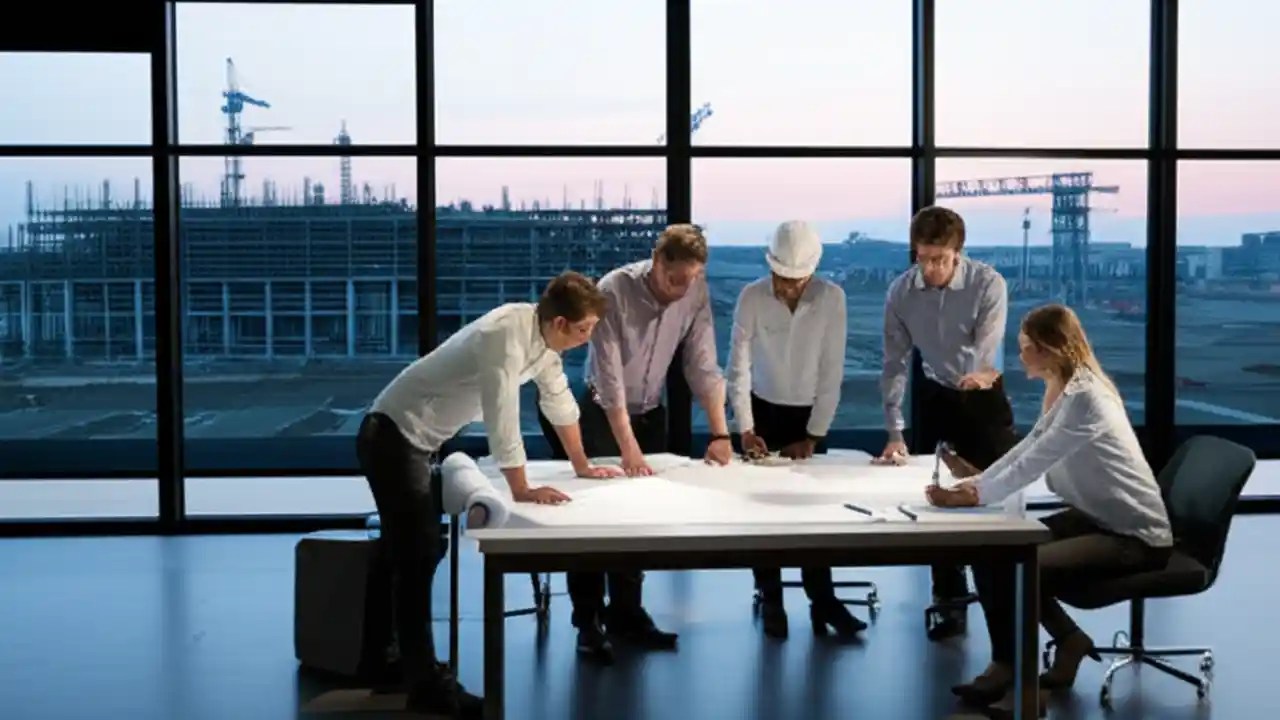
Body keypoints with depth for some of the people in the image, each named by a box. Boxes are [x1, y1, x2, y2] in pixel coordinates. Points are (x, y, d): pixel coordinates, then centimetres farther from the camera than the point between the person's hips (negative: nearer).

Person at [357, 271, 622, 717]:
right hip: (393, 436, -10)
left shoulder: (542, 336, 1)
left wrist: (583, 466, 19)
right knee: (417, 555, -9)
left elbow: (558, 400, 14)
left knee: (422, 552, 16)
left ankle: (398, 663, 28)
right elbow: (502, 416, -30)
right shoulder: (508, 334, -27)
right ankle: (424, 684, -4)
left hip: (421, 441, 10)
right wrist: (521, 491, -26)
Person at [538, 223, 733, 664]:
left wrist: (720, 434, -18)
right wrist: (627, 446, -34)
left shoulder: (696, 292, -14)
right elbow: (609, 374, -29)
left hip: (651, 413, 4)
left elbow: (702, 364, -11)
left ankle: (626, 613, 19)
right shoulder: (614, 290, -27)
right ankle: (588, 622, 4)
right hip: (604, 413, -4)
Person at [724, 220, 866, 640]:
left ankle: (823, 601, 7)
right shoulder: (752, 297, -19)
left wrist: (814, 436, -13)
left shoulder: (831, 298, -19)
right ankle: (770, 600, 12)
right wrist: (745, 430, -18)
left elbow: (832, 372, -14)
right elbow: (738, 368, -14)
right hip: (764, 411, 0)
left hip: (810, 414, 0)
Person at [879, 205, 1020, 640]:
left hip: (984, 397, -2)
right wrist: (894, 431, -13)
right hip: (936, 397, 3)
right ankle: (951, 603, 16)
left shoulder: (988, 284, -23)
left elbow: (988, 346, -31)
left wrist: (979, 376, -53)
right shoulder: (901, 292, -15)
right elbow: (895, 363, -10)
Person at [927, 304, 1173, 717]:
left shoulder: (1085, 397, -24)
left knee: (1019, 567, -23)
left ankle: (1010, 673, 0)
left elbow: (1034, 462, -26)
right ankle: (1068, 639, 14)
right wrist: (976, 482, -5)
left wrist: (973, 496, -20)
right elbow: (1026, 448, 7)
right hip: (1094, 518, 10)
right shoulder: (1065, 390, 8)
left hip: (1134, 535, -10)